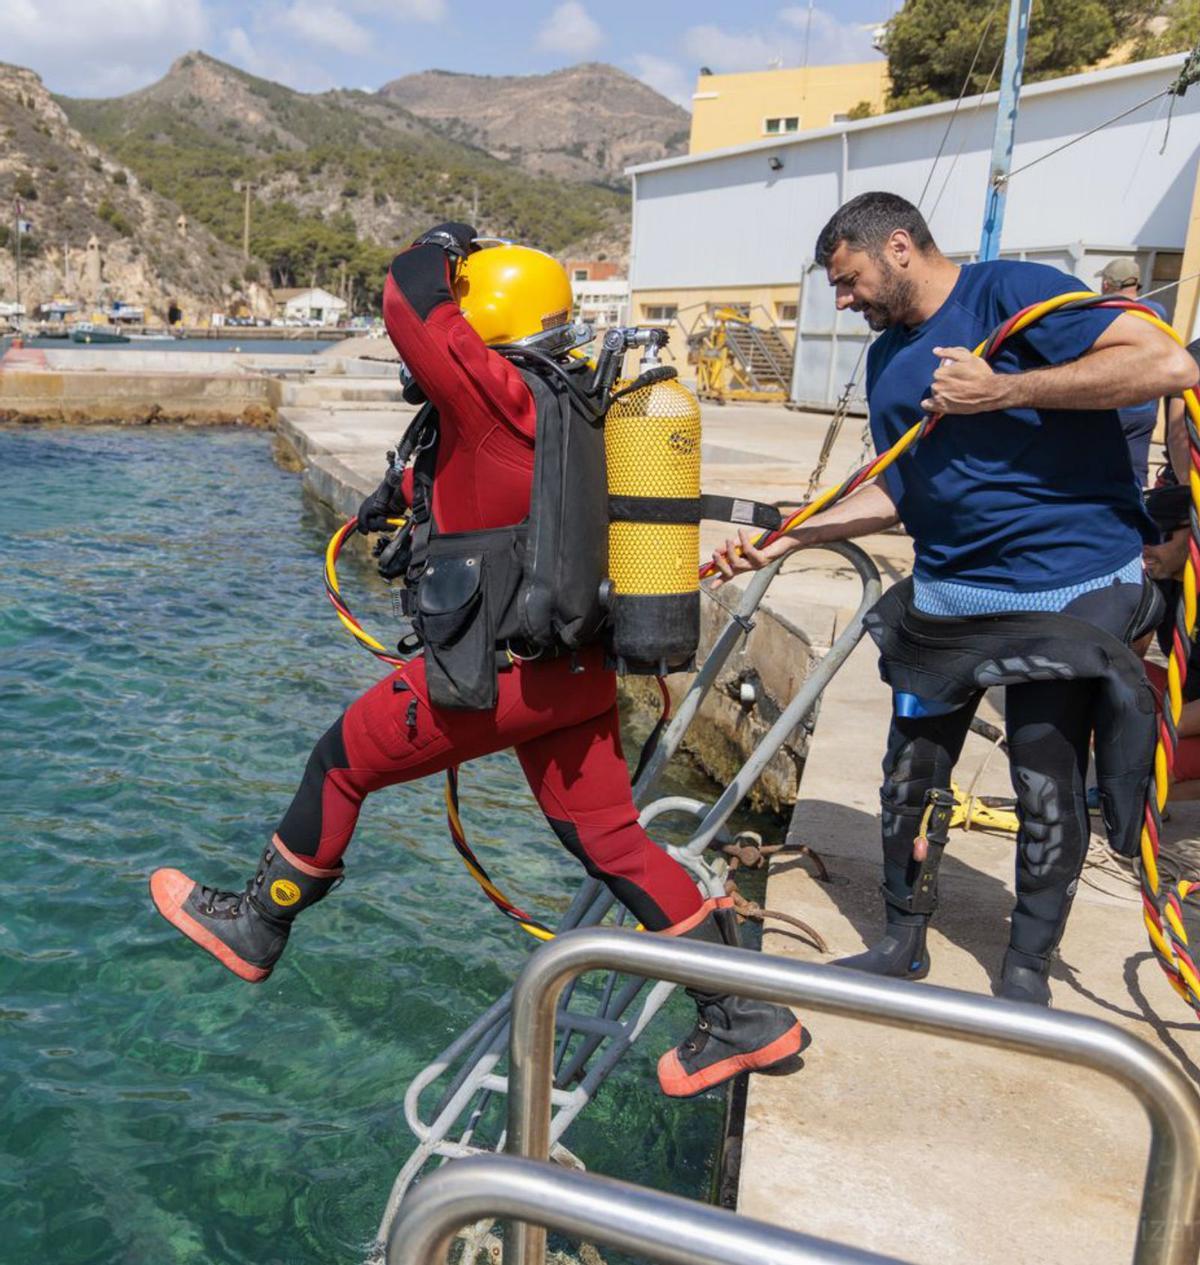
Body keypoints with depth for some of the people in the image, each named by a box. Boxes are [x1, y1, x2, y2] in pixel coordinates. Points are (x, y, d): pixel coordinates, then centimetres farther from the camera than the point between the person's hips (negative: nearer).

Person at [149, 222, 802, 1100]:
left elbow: (409, 301, -17)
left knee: (343, 762, 11)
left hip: (506, 671, -9)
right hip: (573, 666, 9)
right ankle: (746, 1021, 19)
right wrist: (405, 491, 38)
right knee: (610, 839, 14)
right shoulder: (563, 404, 12)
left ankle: (254, 929, 31)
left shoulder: (503, 395, -16)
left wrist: (441, 245, 3)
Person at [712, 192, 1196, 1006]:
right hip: (947, 595, 7)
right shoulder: (888, 359, 11)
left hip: (1069, 589, -6)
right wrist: (784, 540, 2)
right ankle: (904, 943, 30)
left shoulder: (1014, 292, -12)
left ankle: (1028, 967, 25)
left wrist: (1003, 391, -24)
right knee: (911, 778, 10)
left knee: (1048, 789, 3)